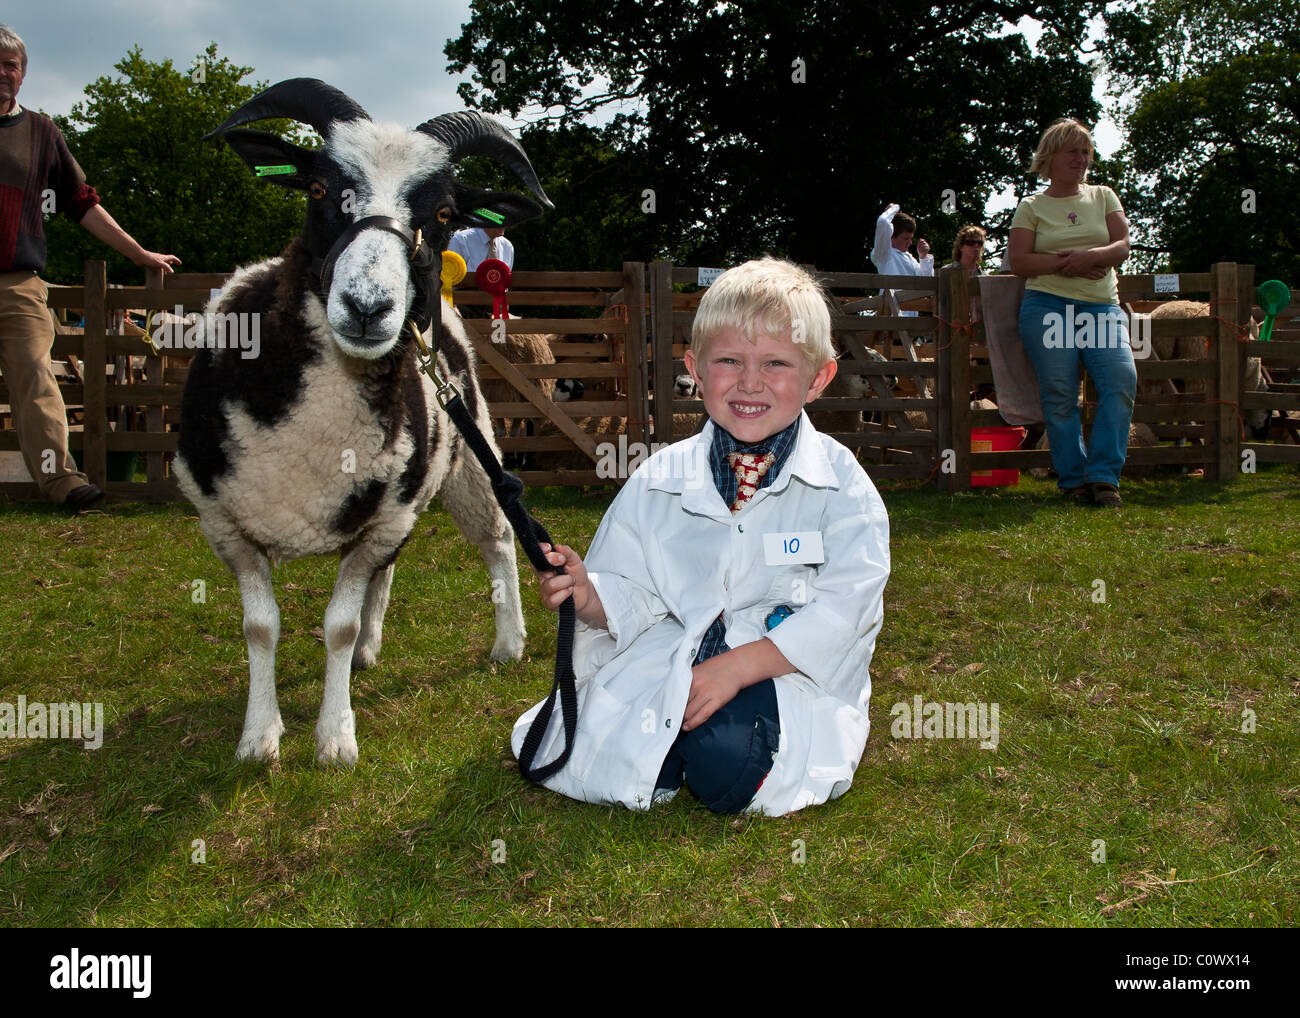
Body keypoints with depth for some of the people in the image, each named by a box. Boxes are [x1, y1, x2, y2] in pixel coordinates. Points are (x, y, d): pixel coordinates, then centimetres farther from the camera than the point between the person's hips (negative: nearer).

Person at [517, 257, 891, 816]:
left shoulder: (839, 482, -5)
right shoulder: (659, 481, 4)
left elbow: (844, 608, -13)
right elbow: (630, 597, 9)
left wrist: (736, 668, -21)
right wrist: (586, 594, -16)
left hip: (791, 669, -2)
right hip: (673, 658, 3)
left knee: (725, 765, -30)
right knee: (590, 756, -17)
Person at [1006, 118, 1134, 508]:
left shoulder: (1103, 197, 19)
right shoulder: (1032, 207, 11)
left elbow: (1122, 247, 8)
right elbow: (1017, 261, 0)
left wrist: (1089, 256, -12)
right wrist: (1066, 264, -10)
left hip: (1102, 307, 2)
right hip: (1048, 305, -2)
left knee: (1122, 379, -18)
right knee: (1060, 391, -12)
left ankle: (1103, 475, -15)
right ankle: (1073, 479, -3)